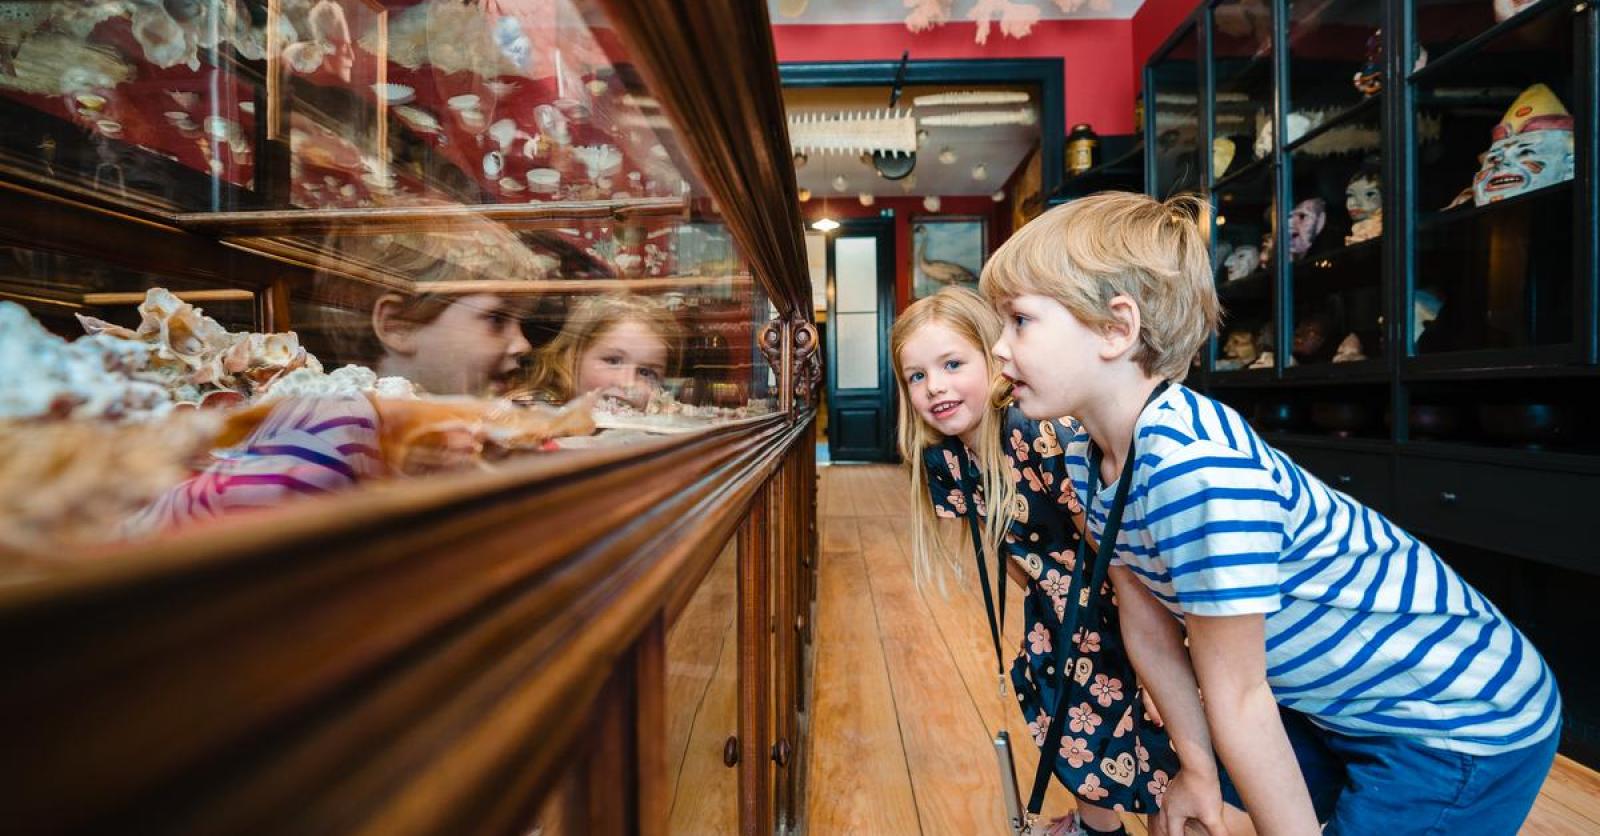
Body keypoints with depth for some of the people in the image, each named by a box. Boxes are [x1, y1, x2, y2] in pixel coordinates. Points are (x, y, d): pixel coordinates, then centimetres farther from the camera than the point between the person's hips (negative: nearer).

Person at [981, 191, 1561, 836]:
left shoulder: (1194, 465, -36)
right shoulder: (1087, 456, -11)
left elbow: (1236, 698, -26)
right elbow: (1147, 625, -3)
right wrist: (1197, 766, 4)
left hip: (1466, 725, -6)